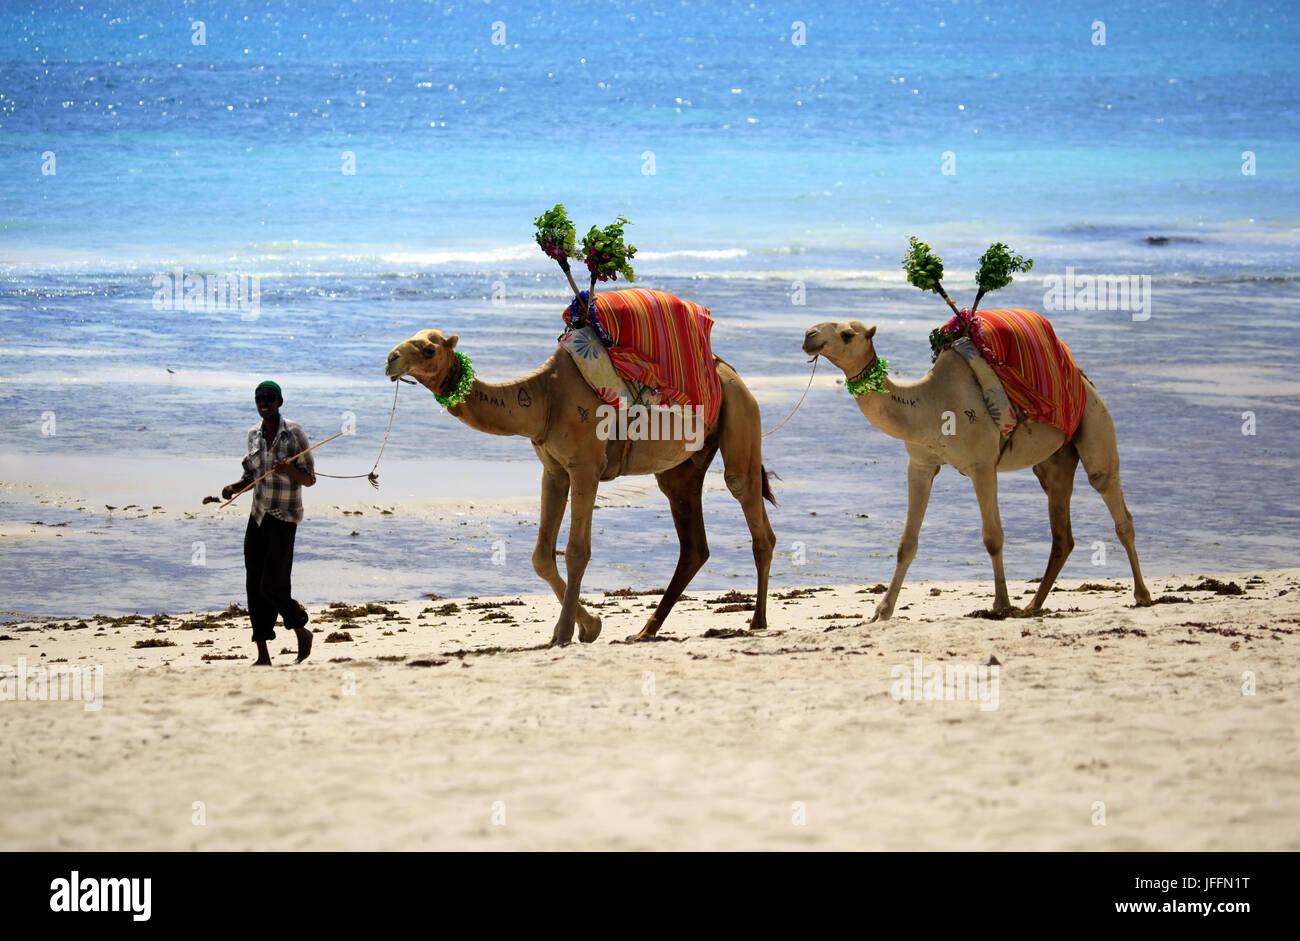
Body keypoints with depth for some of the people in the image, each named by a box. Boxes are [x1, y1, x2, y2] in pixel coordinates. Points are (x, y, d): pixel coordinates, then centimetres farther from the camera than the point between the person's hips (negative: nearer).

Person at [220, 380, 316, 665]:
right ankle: (263, 656, 6)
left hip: (284, 518, -6)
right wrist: (234, 488, 0)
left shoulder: (294, 433, -9)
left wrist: (289, 470, -27)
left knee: (273, 586, -11)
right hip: (258, 515, 6)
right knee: (255, 586, 2)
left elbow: (309, 479, -7)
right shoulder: (254, 435, 8)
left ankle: (302, 630, 16)